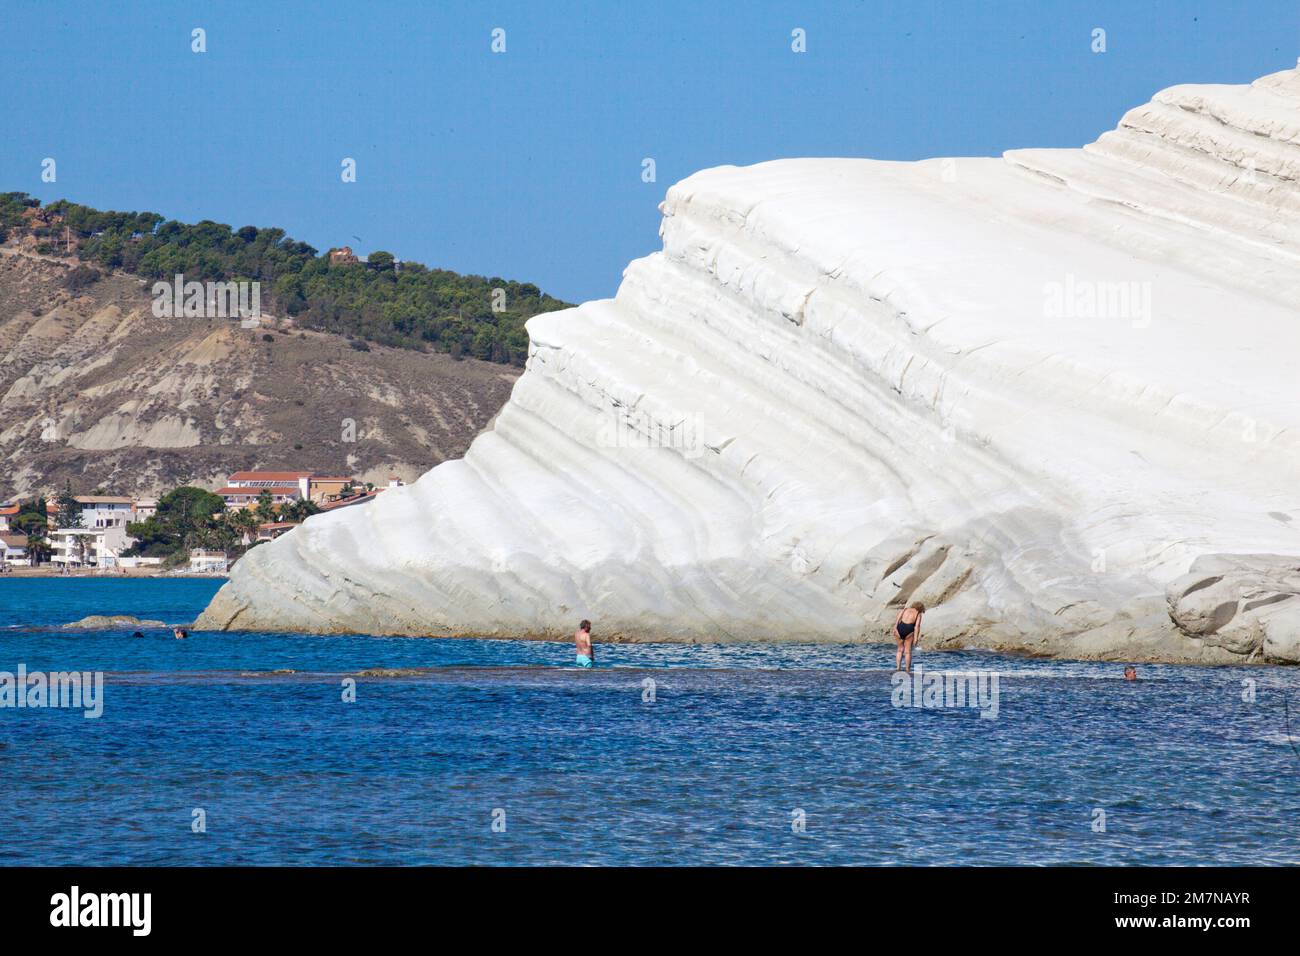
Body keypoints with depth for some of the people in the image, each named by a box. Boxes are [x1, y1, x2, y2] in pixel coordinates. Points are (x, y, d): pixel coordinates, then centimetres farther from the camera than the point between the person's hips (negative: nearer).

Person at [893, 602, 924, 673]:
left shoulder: (905, 609, 20)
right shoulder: (918, 614, 11)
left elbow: (898, 617, 2)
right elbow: (917, 626, -2)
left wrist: (895, 628, -8)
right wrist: (916, 638, -7)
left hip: (900, 628, 2)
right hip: (909, 630, -2)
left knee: (900, 649, 20)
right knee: (908, 651, 9)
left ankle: (898, 667, 11)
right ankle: (908, 670, 11)